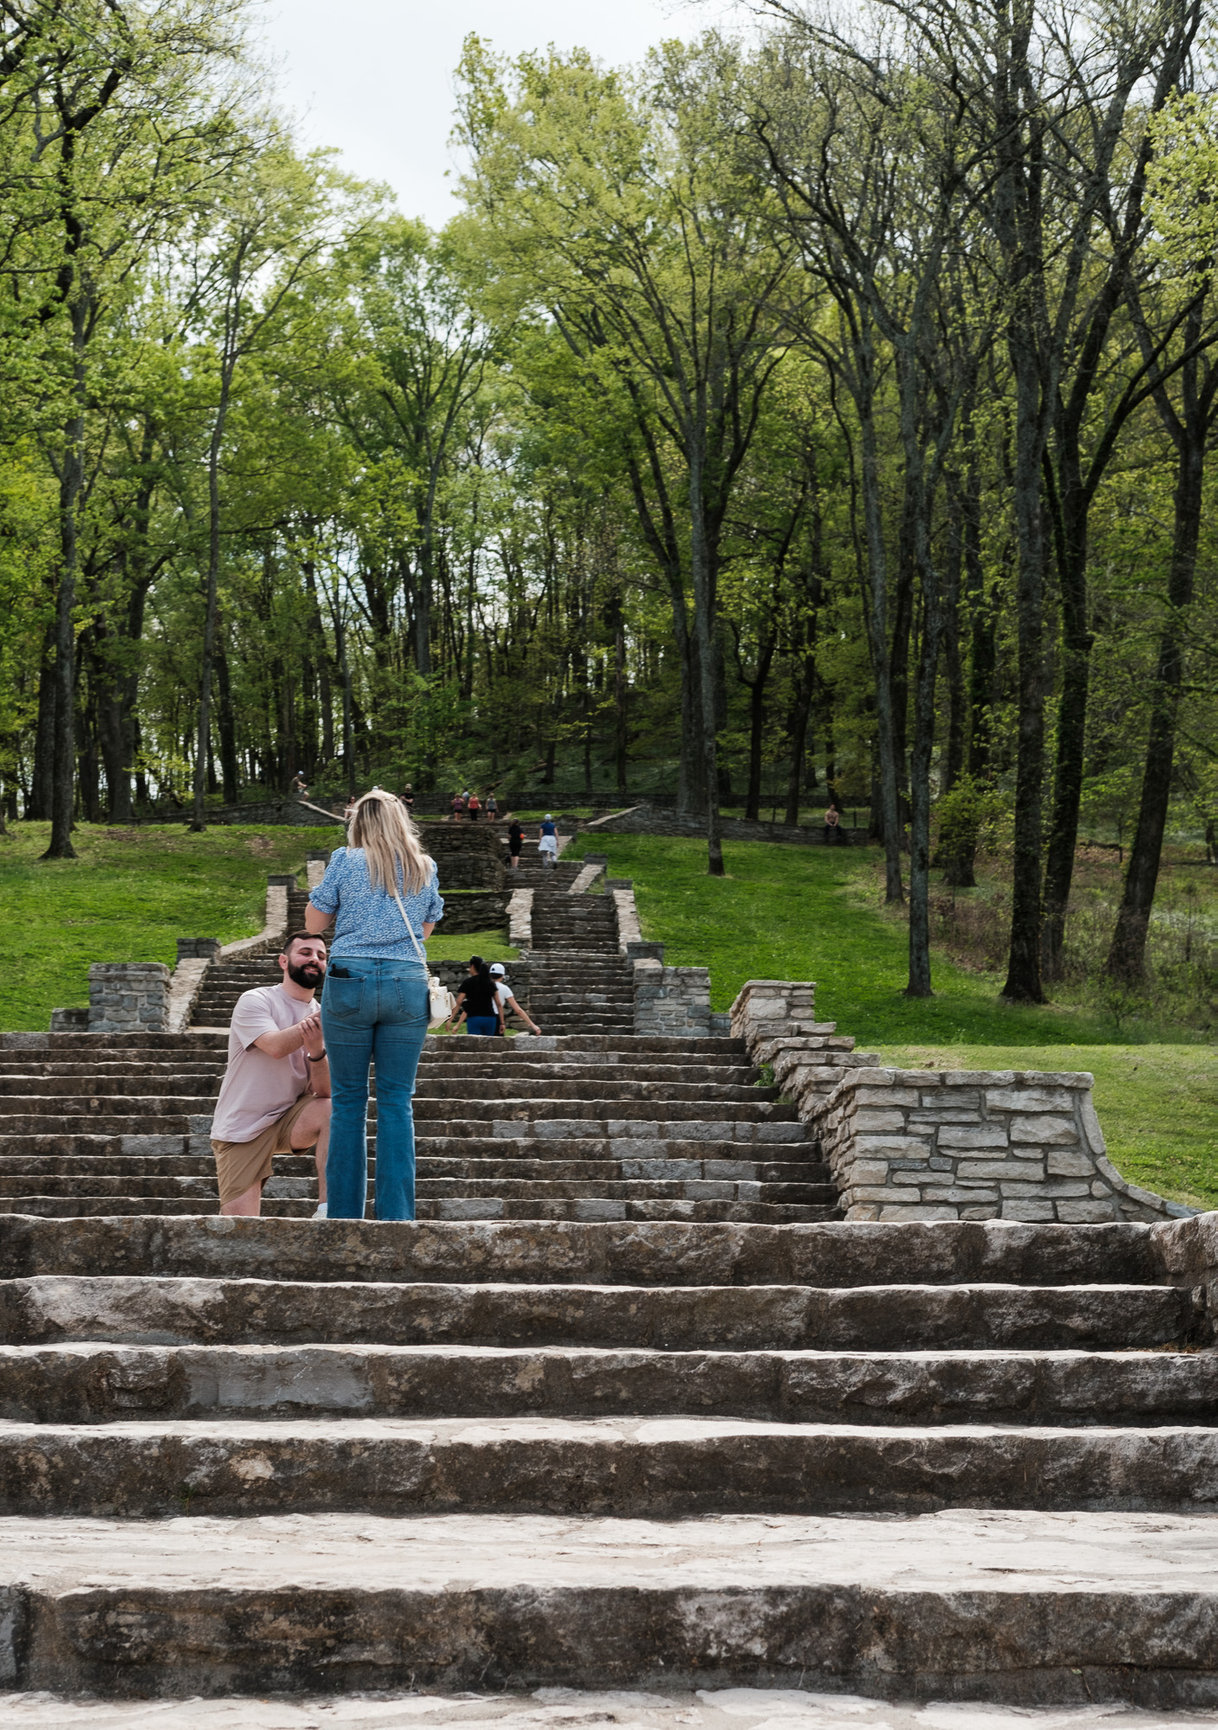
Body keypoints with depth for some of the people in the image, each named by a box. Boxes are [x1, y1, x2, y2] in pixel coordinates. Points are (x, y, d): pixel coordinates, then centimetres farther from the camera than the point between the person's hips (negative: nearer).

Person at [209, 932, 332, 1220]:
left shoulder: (322, 1016, 2)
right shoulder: (254, 1001, -8)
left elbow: (323, 1093, -9)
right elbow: (276, 1046, -29)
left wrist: (317, 1051, -28)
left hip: (290, 1120, 4)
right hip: (242, 1128, -4)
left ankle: (326, 1209, -26)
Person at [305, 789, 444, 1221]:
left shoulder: (345, 861, 0)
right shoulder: (425, 868, 9)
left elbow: (314, 922, 7)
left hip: (350, 981, -2)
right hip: (407, 985, 2)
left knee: (349, 1102, 5)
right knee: (397, 1103, 5)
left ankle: (344, 1214, 5)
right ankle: (396, 1215, 2)